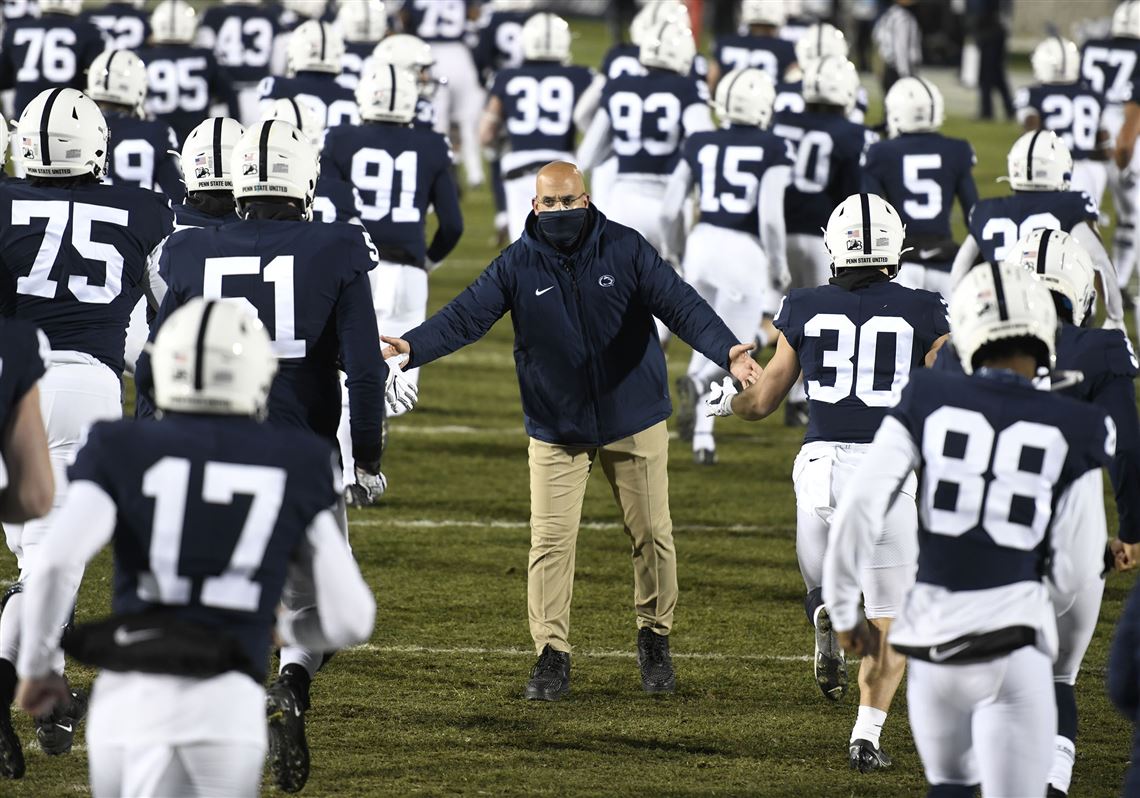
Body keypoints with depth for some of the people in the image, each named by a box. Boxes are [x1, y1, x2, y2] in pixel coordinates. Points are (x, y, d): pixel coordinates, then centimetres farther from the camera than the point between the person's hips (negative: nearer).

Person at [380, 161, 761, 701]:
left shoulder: (627, 250, -8)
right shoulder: (517, 266, -6)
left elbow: (679, 304, -14)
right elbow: (466, 316, -14)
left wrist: (725, 350, -30)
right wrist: (413, 348, -32)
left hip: (634, 420, 0)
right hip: (555, 428, 0)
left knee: (651, 534, 6)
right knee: (550, 540, -6)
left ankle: (654, 637, 26)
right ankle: (552, 656, 3)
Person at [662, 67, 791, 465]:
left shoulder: (699, 145, 5)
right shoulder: (771, 150, -6)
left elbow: (669, 211, 5)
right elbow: (770, 216, -13)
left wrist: (679, 255, 21)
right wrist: (778, 265, 1)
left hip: (702, 242, 4)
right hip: (745, 253, -4)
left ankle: (702, 436, 12)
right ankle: (697, 383, -25)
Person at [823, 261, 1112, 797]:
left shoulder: (928, 405, 1)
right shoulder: (1072, 432, -2)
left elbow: (860, 508, -6)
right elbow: (1076, 571, -2)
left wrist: (844, 610, 6)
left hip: (932, 641, 3)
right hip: (1013, 647, -3)